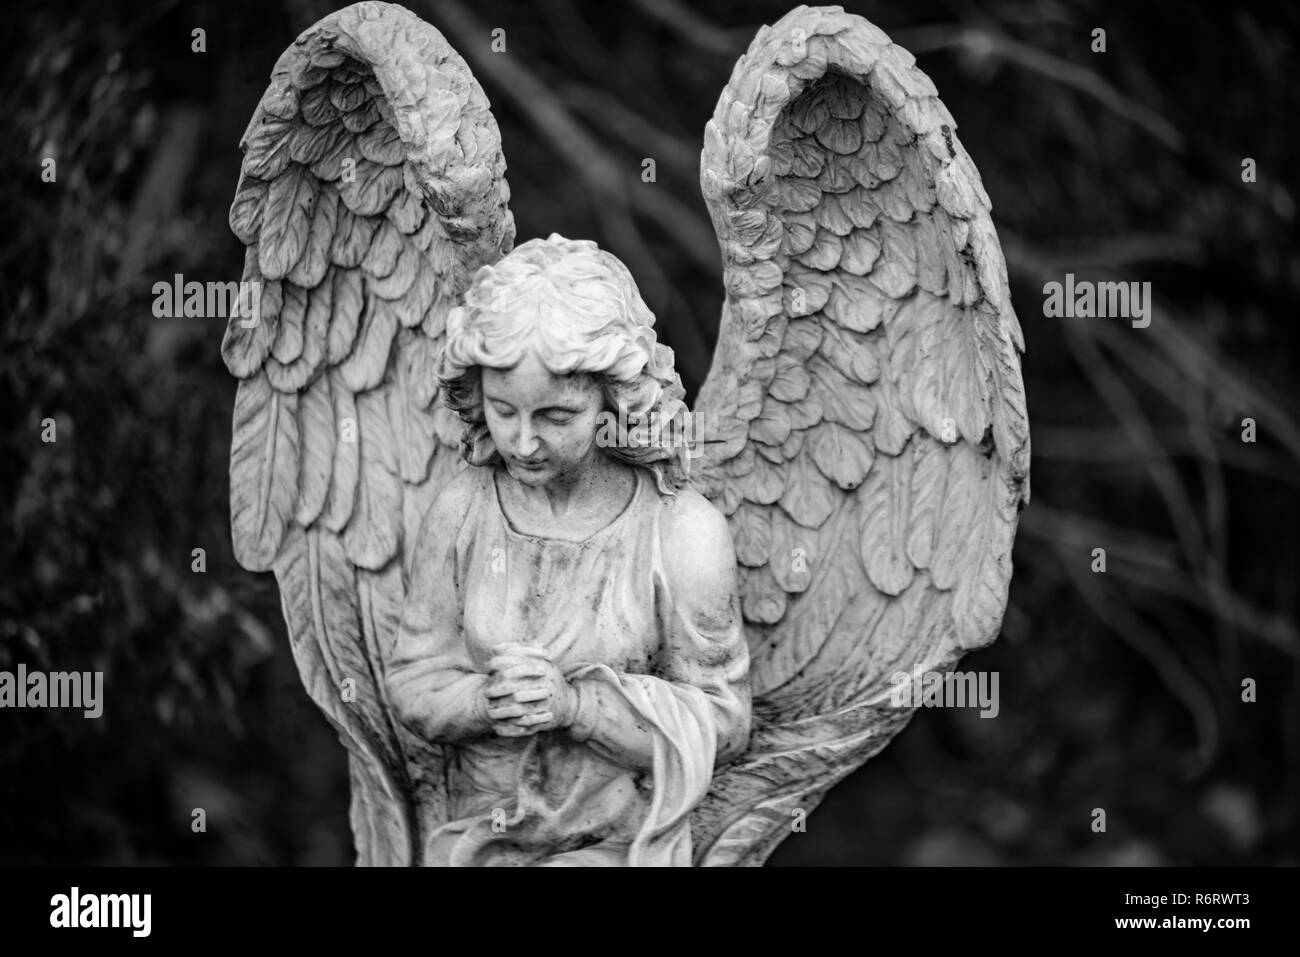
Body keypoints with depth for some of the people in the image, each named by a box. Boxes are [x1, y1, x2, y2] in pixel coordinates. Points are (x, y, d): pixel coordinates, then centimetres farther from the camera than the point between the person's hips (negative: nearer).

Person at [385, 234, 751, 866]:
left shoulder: (684, 532, -10)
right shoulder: (460, 511, -2)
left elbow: (719, 723, -7)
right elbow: (413, 682, 3)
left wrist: (576, 702, -20)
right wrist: (487, 702, -18)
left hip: (618, 843, -3)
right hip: (472, 837, 3)